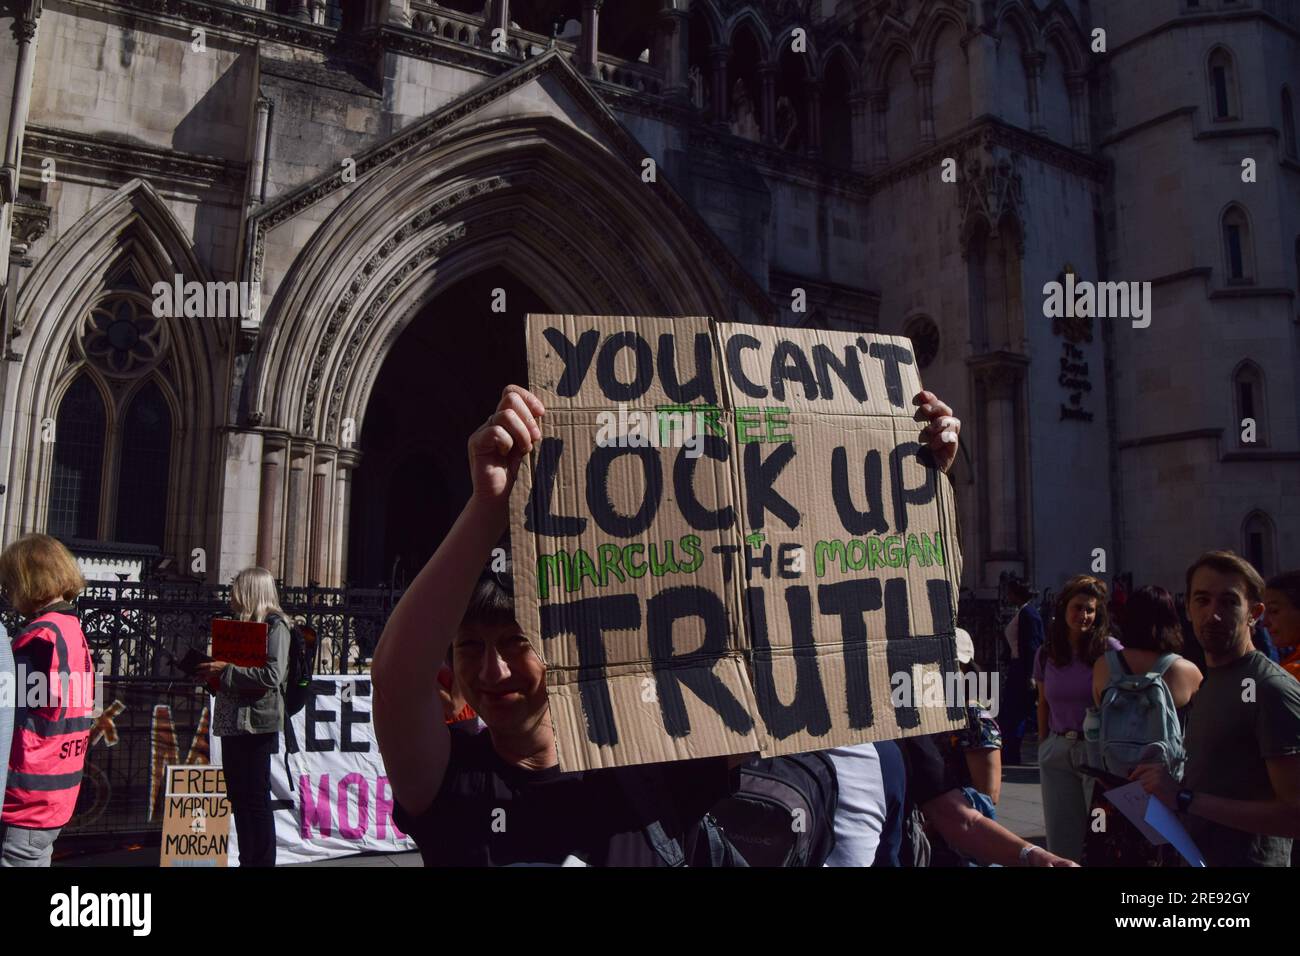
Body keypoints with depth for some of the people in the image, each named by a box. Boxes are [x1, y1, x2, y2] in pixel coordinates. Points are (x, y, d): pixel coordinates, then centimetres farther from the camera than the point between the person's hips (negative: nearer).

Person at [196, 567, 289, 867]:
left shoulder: (274, 625, -9)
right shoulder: (242, 624, 15)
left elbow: (272, 675, -21)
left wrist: (226, 670, -17)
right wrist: (212, 672, 5)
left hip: (256, 722, -8)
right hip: (232, 720, 8)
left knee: (256, 799, -2)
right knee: (238, 797, 13)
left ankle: (263, 861, 6)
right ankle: (247, 860, 23)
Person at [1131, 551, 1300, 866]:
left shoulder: (1272, 689, -20)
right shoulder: (1208, 682, 9)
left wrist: (1185, 798, -26)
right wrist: (1163, 786, 2)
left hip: (1248, 859, -8)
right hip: (1196, 855, 8)